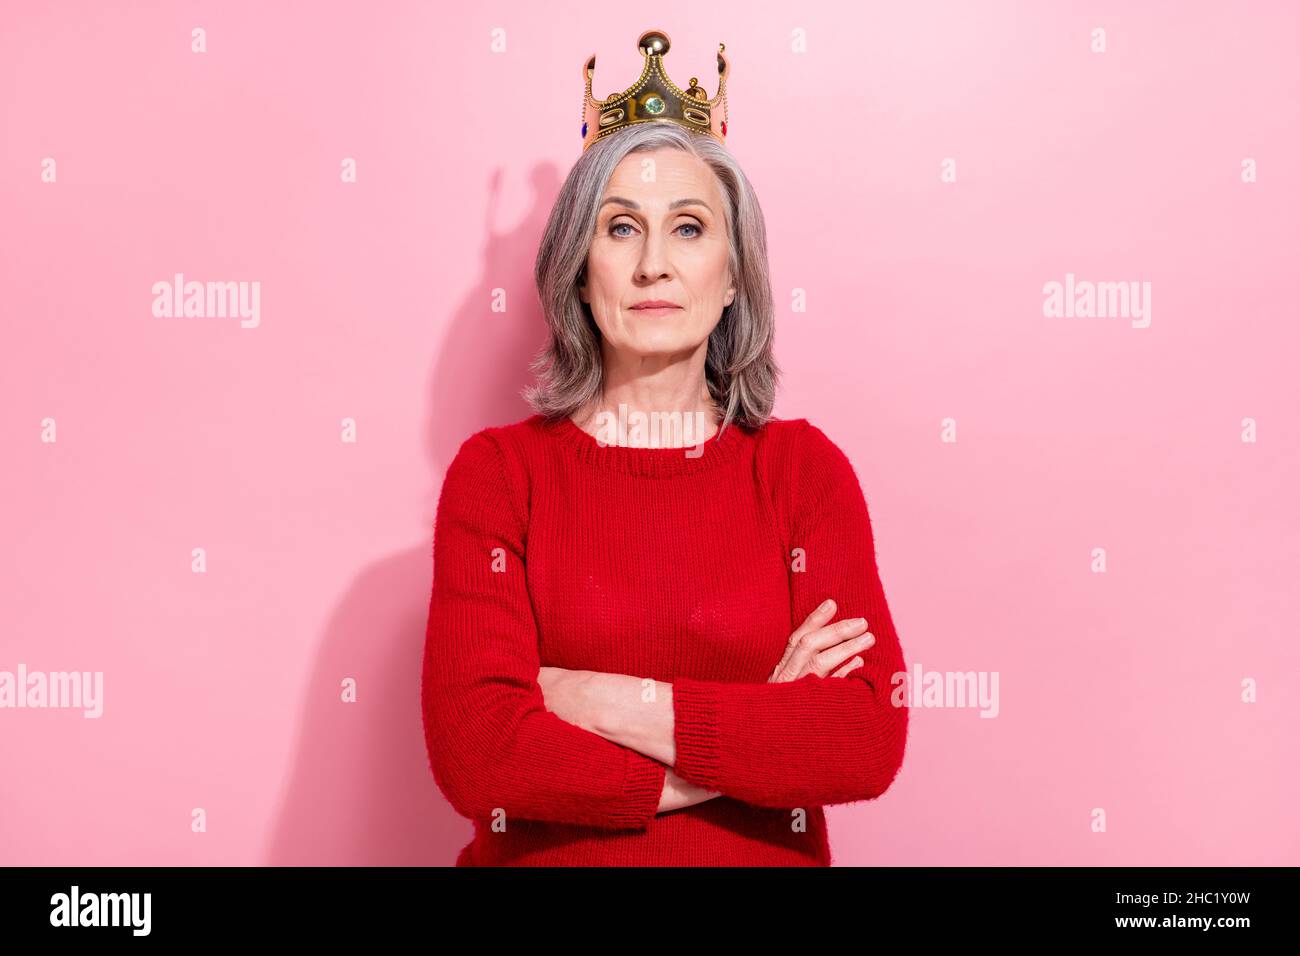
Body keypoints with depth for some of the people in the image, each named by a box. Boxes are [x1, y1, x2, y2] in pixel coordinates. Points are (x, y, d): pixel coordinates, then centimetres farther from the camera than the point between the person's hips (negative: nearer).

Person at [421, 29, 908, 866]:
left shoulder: (805, 467, -1)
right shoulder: (496, 471, -4)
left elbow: (872, 738, -11)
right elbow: (474, 753, -14)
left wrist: (601, 700, -16)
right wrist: (764, 737, -13)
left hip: (764, 852, 1)